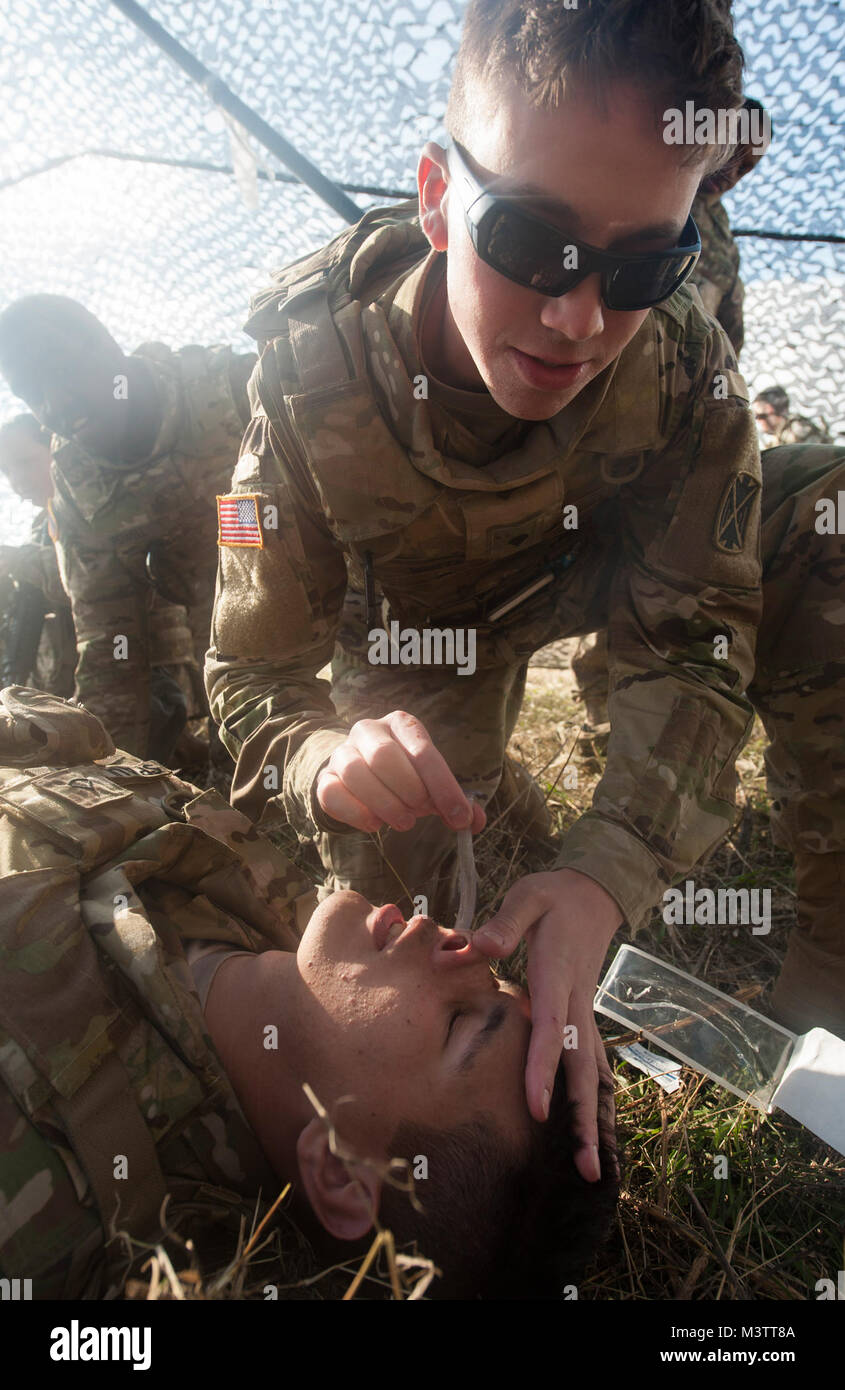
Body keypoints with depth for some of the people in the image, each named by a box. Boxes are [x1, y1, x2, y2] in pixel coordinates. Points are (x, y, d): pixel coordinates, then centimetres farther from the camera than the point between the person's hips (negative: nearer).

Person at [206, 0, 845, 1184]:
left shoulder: (686, 367, -30)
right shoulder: (311, 370, -32)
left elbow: (690, 642, -32)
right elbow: (256, 672, -28)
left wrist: (604, 872, -50)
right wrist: (332, 758, -53)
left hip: (608, 575, 1)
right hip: (421, 631, 0)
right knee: (387, 902, -12)